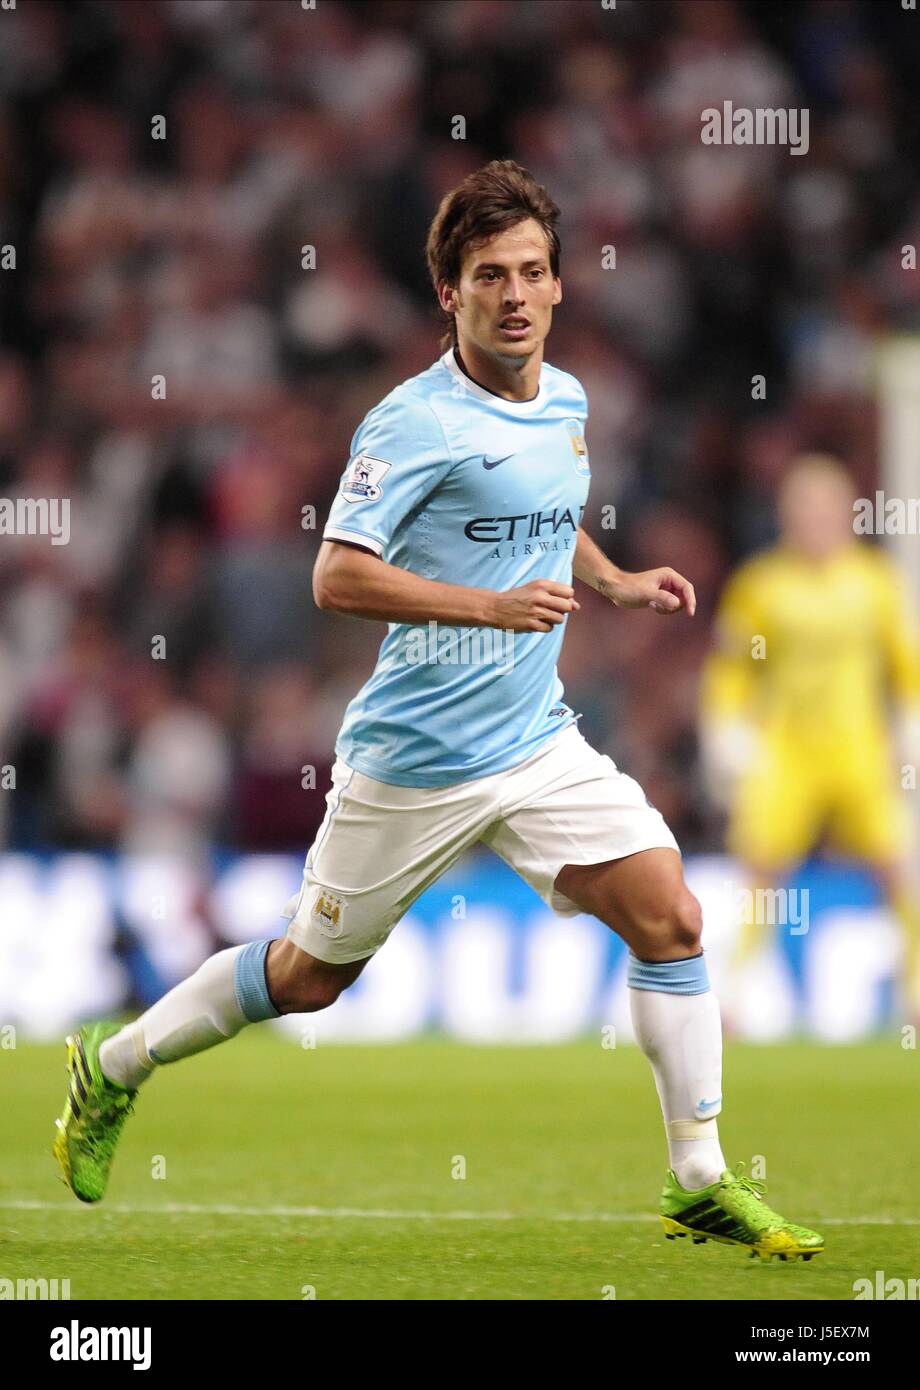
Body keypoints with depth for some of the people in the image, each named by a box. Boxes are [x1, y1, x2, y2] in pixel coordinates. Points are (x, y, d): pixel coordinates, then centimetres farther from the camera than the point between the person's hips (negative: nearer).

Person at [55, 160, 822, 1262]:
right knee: (310, 975, 8)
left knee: (669, 918, -9)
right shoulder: (415, 423, -17)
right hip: (411, 759, -6)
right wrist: (495, 606, -30)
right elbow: (337, 578, -24)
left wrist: (615, 583, 9)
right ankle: (113, 1067, 31)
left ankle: (701, 1183, -1)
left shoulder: (567, 405, 7)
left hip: (536, 742, 6)